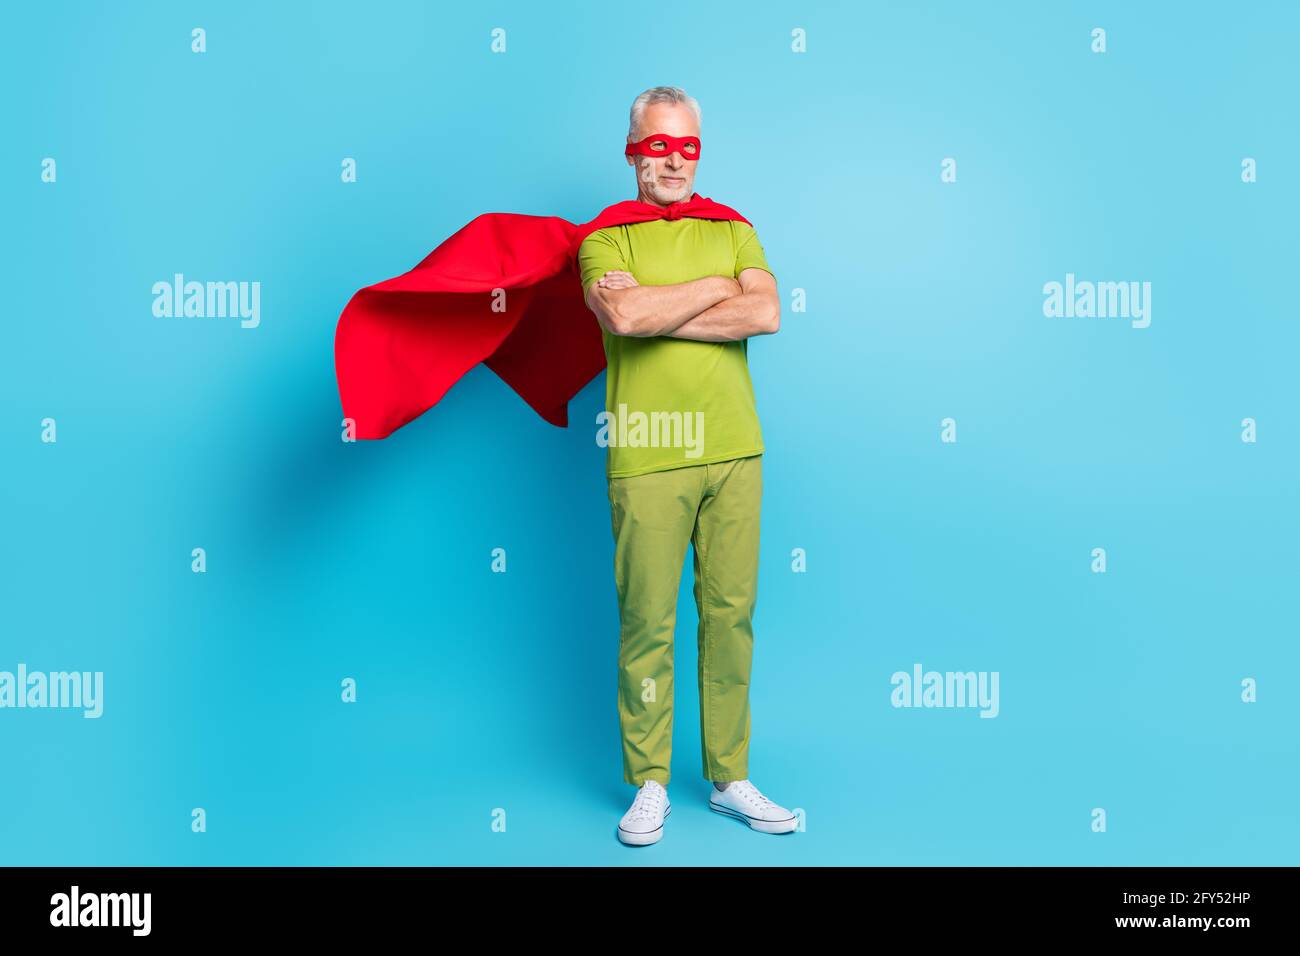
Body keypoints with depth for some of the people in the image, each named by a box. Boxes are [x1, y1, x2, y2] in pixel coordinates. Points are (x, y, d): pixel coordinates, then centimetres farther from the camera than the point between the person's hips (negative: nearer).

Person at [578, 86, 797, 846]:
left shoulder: (733, 230, 15)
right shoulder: (605, 237, 6)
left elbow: (767, 314, -4)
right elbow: (624, 315, -16)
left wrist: (656, 311, -9)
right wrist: (716, 285, -5)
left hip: (734, 449, 3)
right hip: (646, 456, -3)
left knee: (732, 613, 7)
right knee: (647, 621, 0)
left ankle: (730, 777, 21)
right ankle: (650, 785, 15)